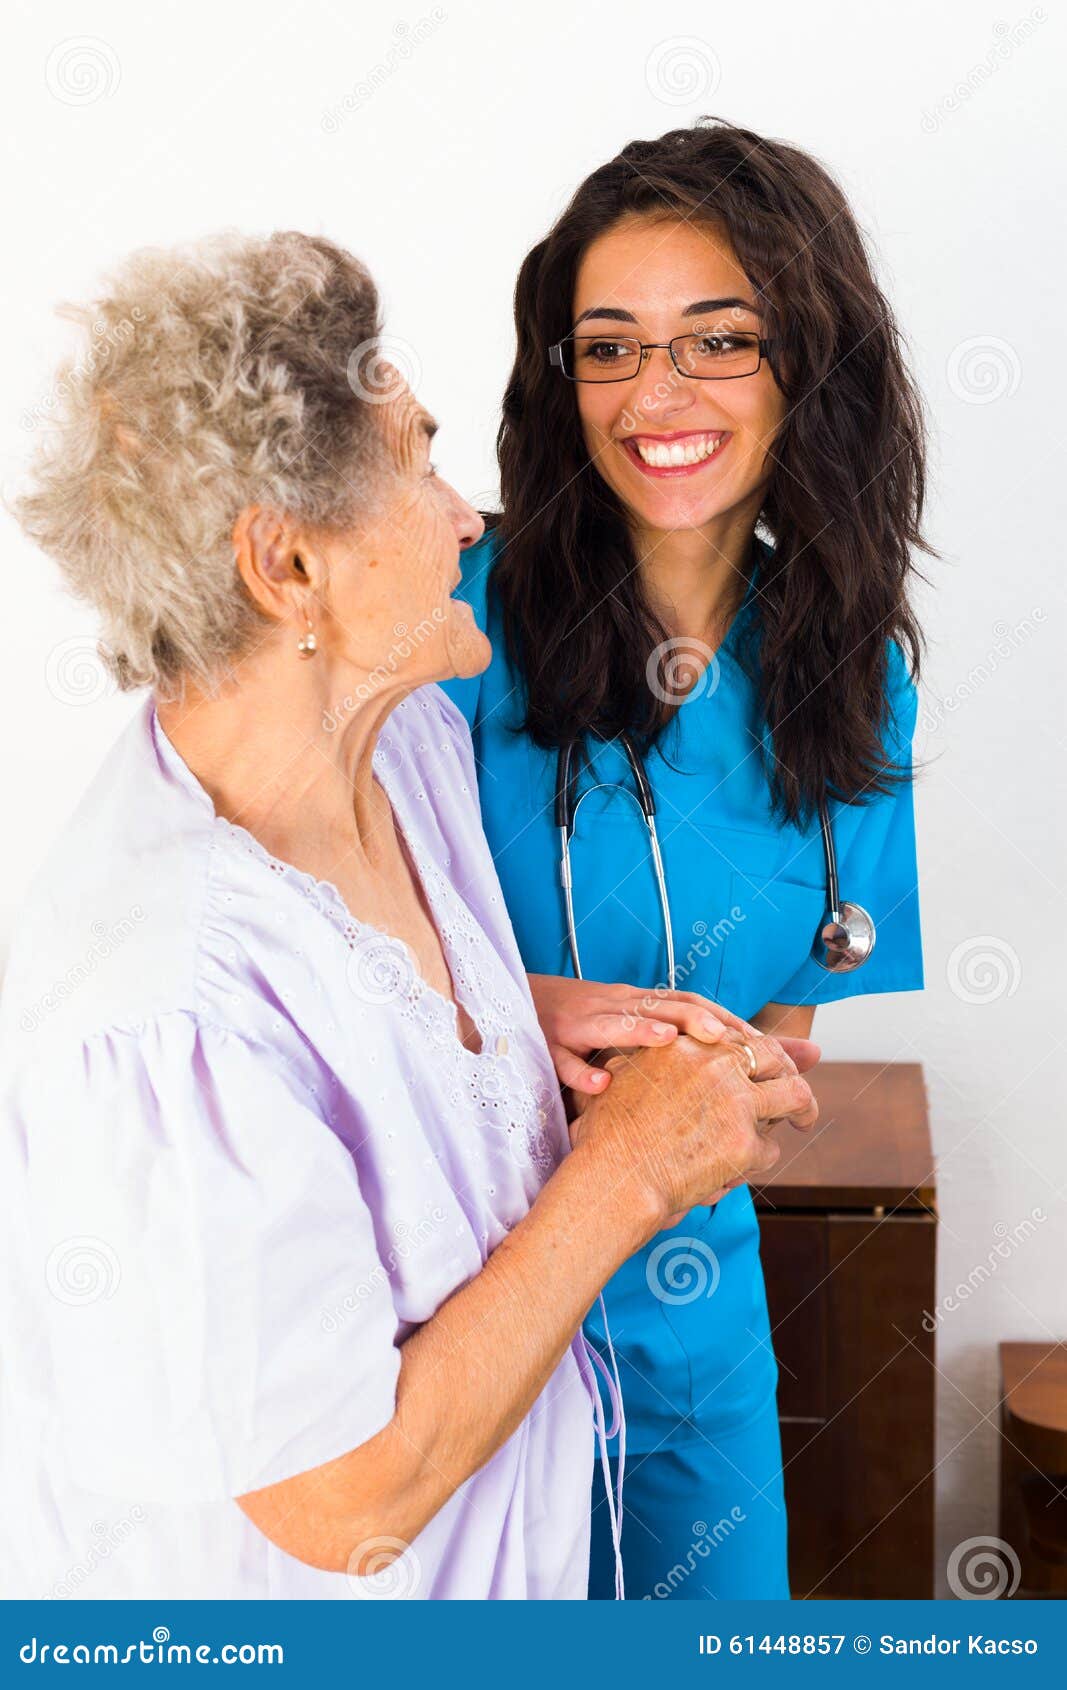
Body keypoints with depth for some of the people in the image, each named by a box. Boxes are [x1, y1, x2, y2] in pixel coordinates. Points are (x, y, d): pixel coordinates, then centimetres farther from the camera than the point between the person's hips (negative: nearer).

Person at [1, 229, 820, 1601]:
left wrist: (540, 1014, -7)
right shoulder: (150, 1021, -34)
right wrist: (626, 1167, -24)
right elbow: (350, 1499, -28)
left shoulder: (416, 739, -7)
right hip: (278, 1598, -7)